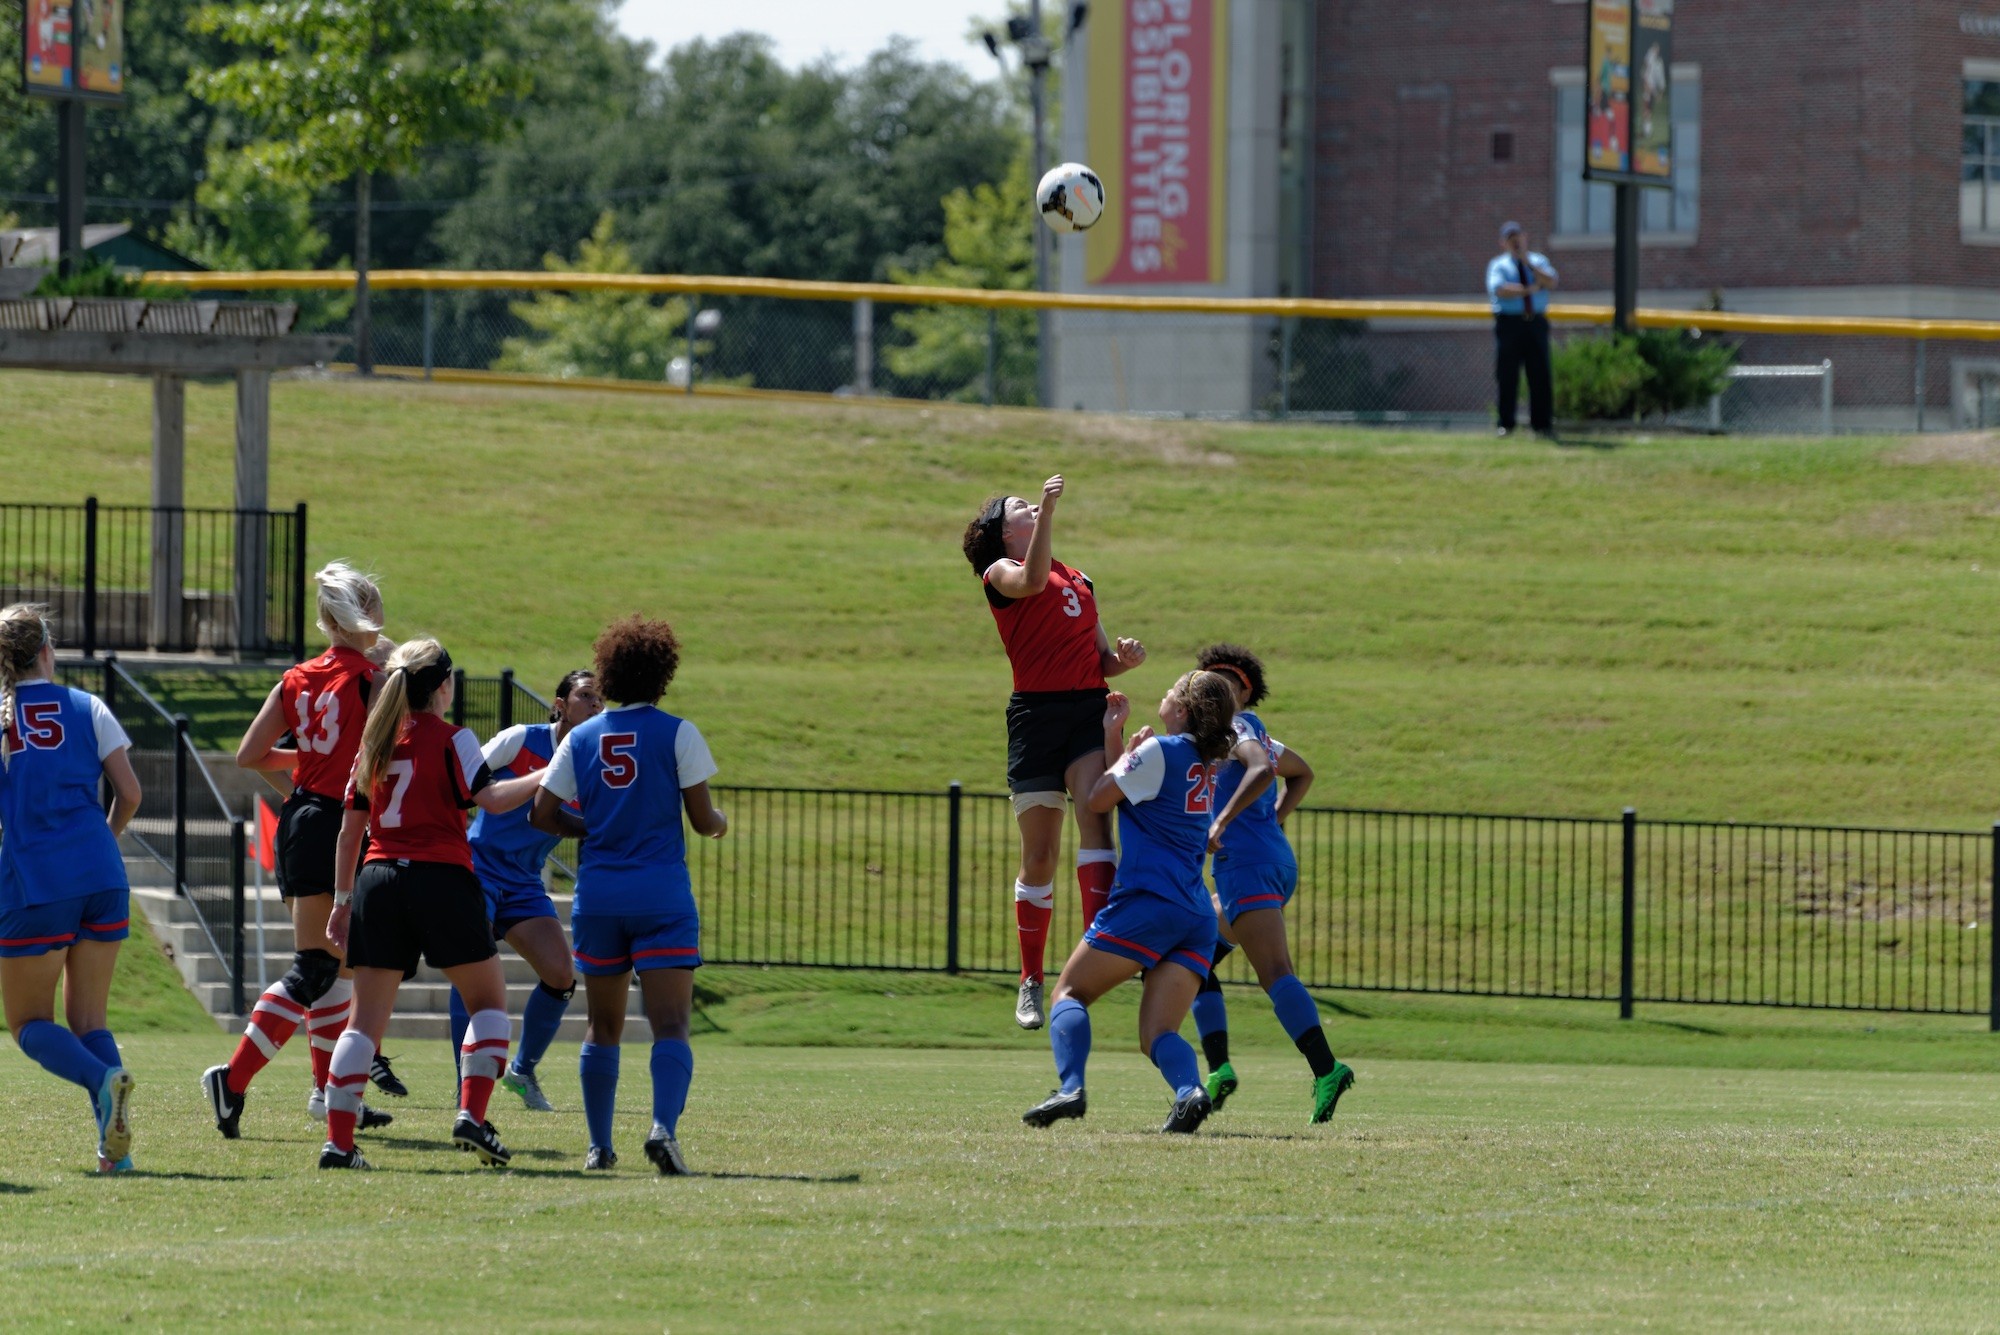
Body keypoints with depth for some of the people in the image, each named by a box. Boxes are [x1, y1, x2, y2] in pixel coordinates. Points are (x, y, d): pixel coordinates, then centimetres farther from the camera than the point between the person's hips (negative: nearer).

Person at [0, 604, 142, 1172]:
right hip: (101, 879, 2)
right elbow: (129, 793, 4)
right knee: (88, 1019, 11)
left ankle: (103, 1077, -23)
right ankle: (114, 1145, -10)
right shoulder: (85, 708, 7)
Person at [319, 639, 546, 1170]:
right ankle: (471, 1116, -2)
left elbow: (350, 830, 13)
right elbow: (491, 798, -15)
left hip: (378, 883, 4)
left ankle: (338, 1141, -3)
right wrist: (543, 779, -2)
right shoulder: (450, 739, -3)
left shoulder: (375, 742, 12)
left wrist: (342, 901, 18)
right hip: (442, 881, -4)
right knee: (488, 1000, 12)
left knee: (366, 1019, 5)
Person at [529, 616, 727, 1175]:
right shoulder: (677, 733, -4)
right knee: (670, 1025, -8)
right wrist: (720, 822, 19)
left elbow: (544, 814, 5)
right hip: (662, 894, -4)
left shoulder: (581, 738, 6)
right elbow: (701, 819, -4)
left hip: (597, 894, 4)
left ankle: (599, 1146, 16)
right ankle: (664, 1126, -30)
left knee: (603, 1027, 16)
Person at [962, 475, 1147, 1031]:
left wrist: (1124, 657, 3)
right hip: (1037, 712, -4)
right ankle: (1031, 980, 11)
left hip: (1090, 709, 4)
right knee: (1040, 855, -1)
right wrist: (1048, 510, -25)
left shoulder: (1079, 581, 25)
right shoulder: (1001, 572, 7)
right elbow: (1030, 579, -18)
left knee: (1094, 811, -21)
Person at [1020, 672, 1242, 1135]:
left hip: (1148, 901, -7)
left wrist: (1127, 748, 14)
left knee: (1070, 992, 4)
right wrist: (1114, 731, 27)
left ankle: (1070, 1088, -18)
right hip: (1199, 919, 7)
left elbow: (1097, 798, 2)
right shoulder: (1205, 763, 20)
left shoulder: (1161, 751, -6)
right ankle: (1189, 1090, -30)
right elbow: (1125, 788, 28)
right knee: (1157, 1034, 1)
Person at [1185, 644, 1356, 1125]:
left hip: (1248, 864, -10)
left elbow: (1262, 769, -24)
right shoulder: (1257, 734, 24)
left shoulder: (1235, 728, -3)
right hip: (1276, 860, 10)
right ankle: (1219, 1070, 10)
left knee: (1274, 972, -22)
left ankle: (1325, 1069, -37)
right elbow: (1302, 773, 40)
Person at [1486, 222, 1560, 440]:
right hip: (1509, 322, -2)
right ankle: (1506, 424, 3)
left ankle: (1542, 424, 1)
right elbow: (1499, 289, -11)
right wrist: (1530, 289, -11)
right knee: (1507, 376, -3)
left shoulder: (1538, 261, 15)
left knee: (1540, 375, -2)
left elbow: (1551, 283, -4)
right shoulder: (1498, 265, 7)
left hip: (1536, 323, 2)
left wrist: (1528, 264, -11)